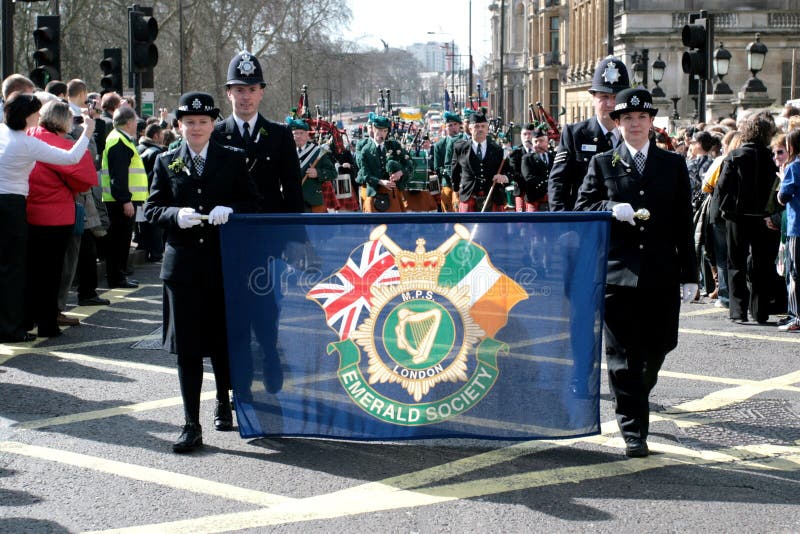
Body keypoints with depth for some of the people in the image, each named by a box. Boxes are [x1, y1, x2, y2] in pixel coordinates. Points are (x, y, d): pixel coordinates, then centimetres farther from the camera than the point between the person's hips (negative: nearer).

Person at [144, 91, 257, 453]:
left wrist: (229, 210, -16)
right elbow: (152, 209, 6)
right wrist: (176, 215, -15)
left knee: (224, 341, 10)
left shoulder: (233, 159, 5)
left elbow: (251, 203, 5)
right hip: (183, 264, 0)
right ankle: (191, 425, 4)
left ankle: (223, 403, 34)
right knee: (187, 348, 0)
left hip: (224, 262, 0)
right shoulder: (166, 162, 8)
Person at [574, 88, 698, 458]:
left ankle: (633, 400, 38)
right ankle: (633, 430, 1)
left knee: (659, 345, 9)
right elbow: (582, 208, 6)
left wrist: (689, 274, 5)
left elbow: (683, 222, 9)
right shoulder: (602, 164, 7)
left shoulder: (673, 164, 10)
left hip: (662, 274, 2)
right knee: (623, 355, -3)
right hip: (617, 272, -2)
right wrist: (611, 209, -15)